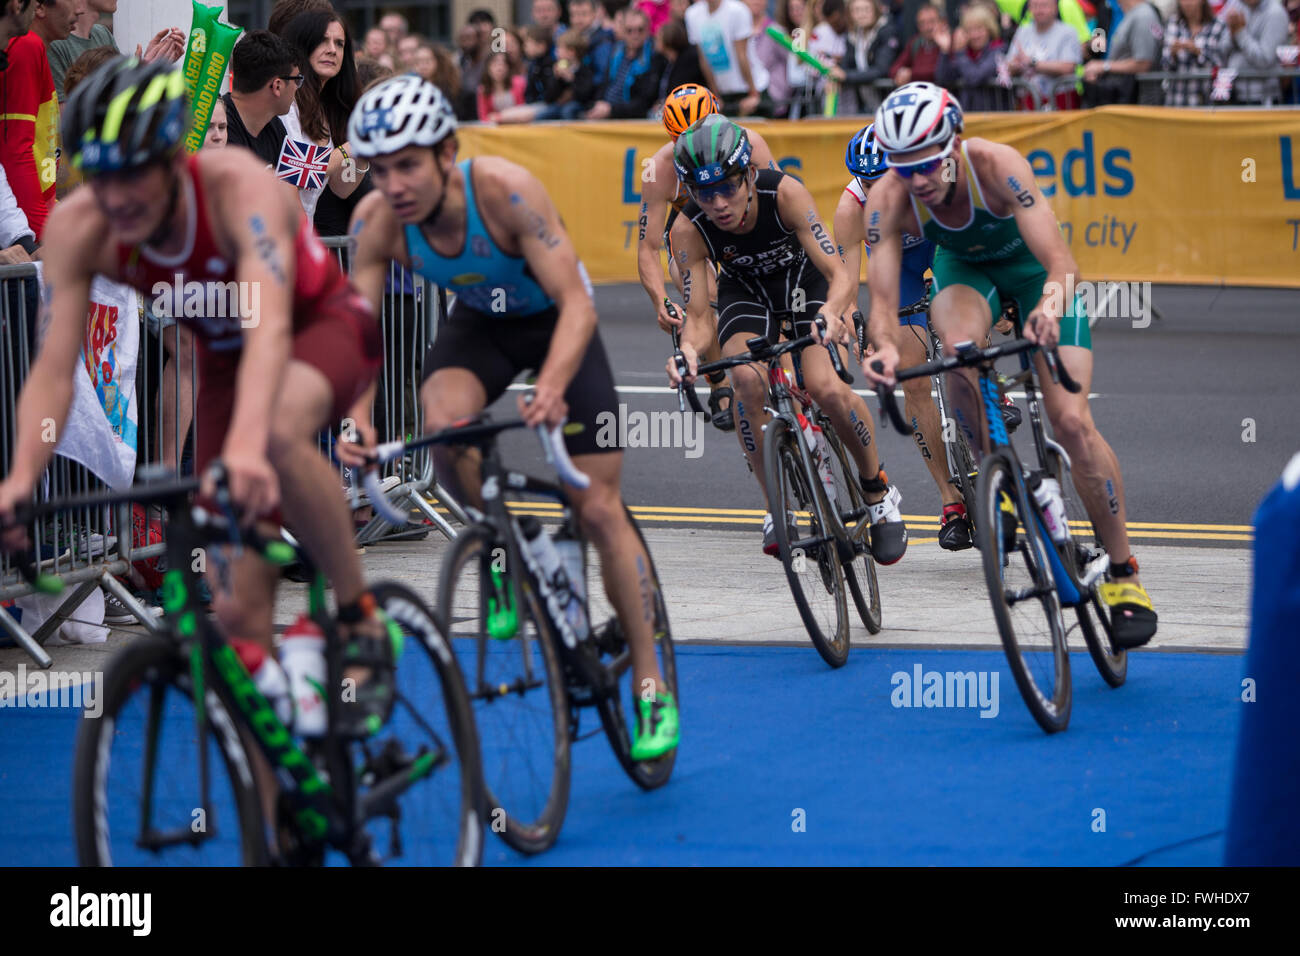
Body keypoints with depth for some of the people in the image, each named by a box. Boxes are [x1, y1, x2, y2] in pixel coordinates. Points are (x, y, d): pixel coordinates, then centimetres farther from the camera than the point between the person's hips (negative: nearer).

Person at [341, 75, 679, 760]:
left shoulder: (505, 189, -36)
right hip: (479, 323, 3)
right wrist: (354, 414, -45)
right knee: (444, 426, -32)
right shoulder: (377, 222, -25)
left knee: (599, 509, -5)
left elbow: (576, 304, -37)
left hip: (554, 320, -3)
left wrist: (551, 385, -55)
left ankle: (652, 687, 7)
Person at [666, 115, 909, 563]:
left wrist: (832, 312, -59)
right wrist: (689, 350, -49)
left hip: (804, 278, -2)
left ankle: (878, 489, 2)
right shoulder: (688, 230, -28)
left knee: (825, 388, -24)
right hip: (745, 289, 2)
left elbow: (840, 273, -37)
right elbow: (698, 316, -26)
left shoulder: (785, 193, -34)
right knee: (748, 381, -28)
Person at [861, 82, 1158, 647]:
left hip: (1032, 264, -2)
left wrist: (1050, 306, -65)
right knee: (959, 349, -36)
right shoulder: (888, 199, -29)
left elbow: (1060, 263, -43)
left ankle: (1124, 575, -2)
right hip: (964, 269, 2)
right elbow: (883, 296, -32)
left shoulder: (997, 165, -37)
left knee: (1071, 421, -14)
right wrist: (883, 345, -55)